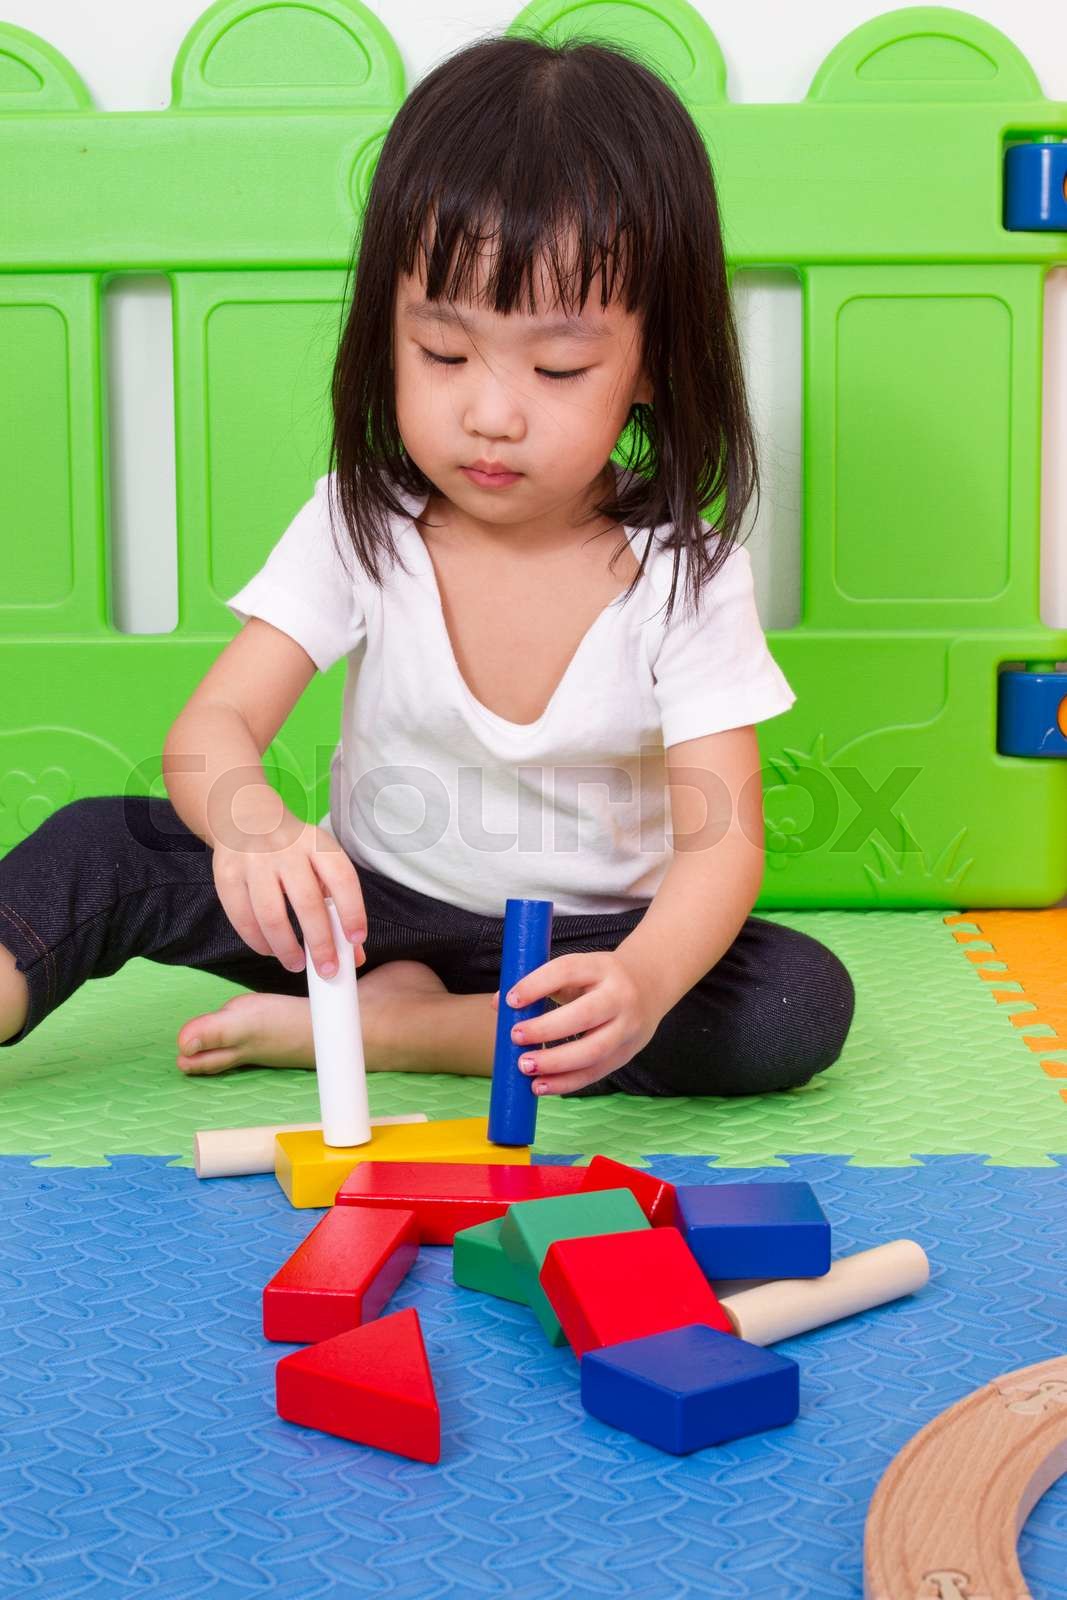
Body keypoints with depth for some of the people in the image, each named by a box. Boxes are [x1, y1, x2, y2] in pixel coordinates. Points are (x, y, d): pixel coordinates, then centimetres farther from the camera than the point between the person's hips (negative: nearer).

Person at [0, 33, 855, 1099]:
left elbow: (721, 838, -23)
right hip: (368, 911, 1)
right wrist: (253, 826, -47)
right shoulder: (360, 524, -11)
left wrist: (643, 982, -47)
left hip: (586, 941, 0)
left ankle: (391, 1026, -27)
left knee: (803, 1004, -28)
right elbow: (212, 727, -20)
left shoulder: (683, 570, -16)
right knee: (101, 848, -17)